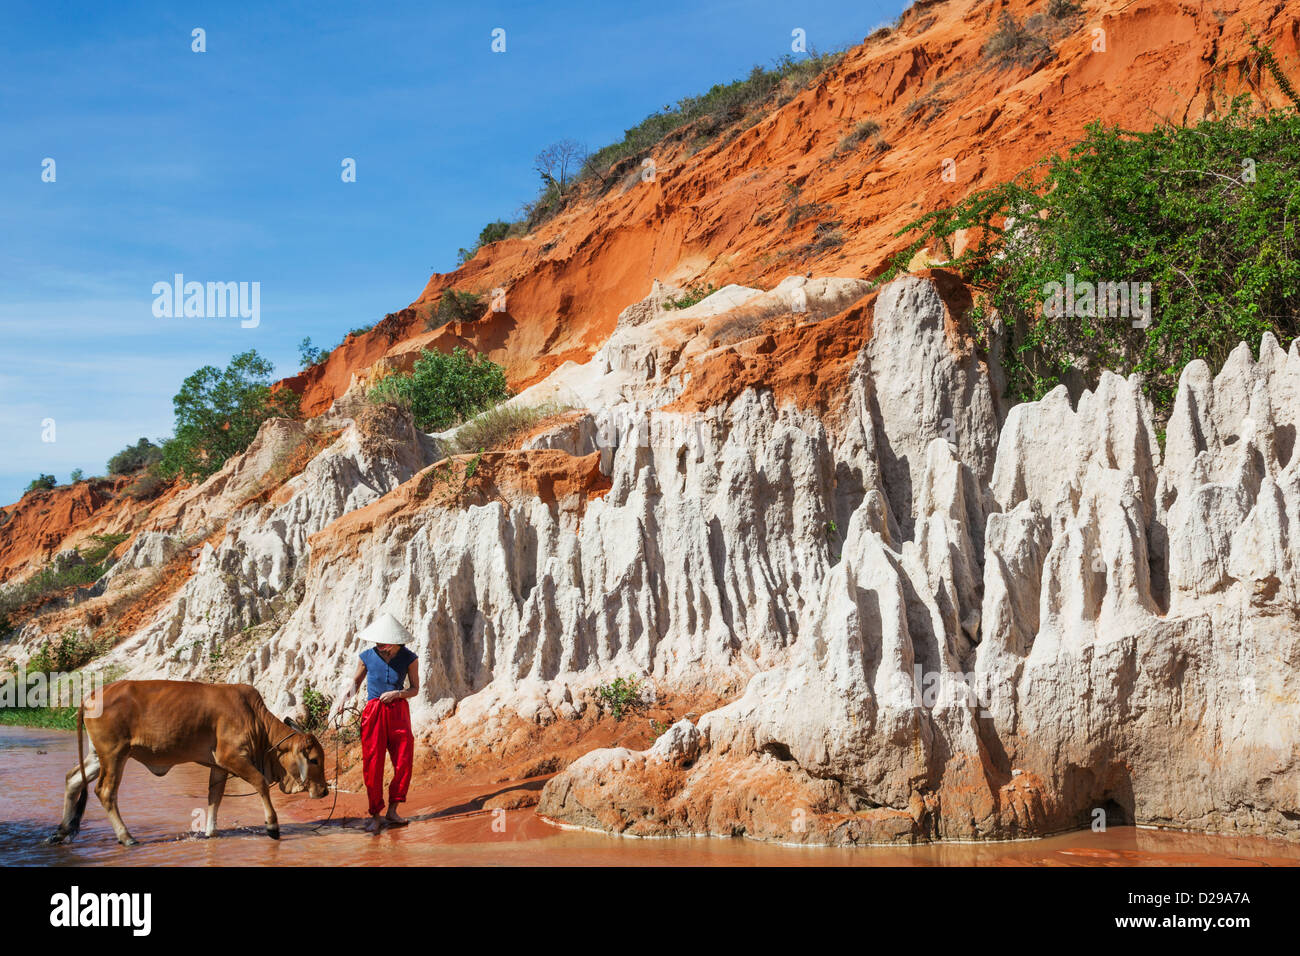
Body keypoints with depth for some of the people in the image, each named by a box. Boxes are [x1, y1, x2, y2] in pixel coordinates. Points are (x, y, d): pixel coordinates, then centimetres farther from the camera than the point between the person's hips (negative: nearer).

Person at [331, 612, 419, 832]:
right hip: (373, 713, 0)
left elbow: (415, 689, 5)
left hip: (399, 712, 0)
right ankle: (376, 816, 5)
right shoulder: (367, 657, -2)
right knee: (372, 765, -4)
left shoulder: (409, 658, -3)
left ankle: (392, 812, 12)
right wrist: (344, 698, -4)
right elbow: (356, 682, 13)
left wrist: (397, 693, -13)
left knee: (404, 763, -3)